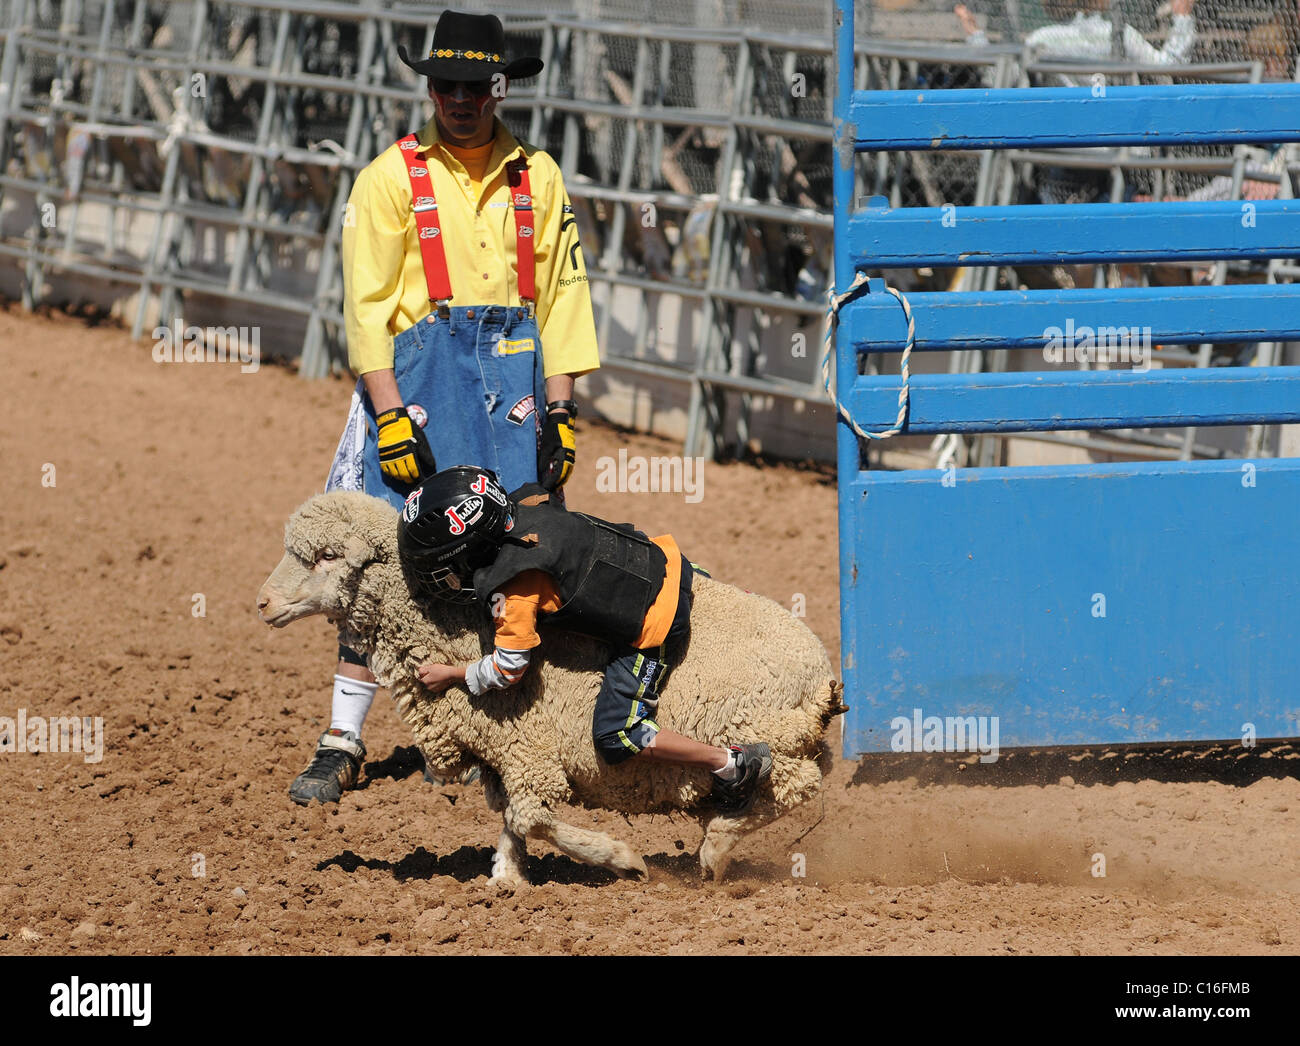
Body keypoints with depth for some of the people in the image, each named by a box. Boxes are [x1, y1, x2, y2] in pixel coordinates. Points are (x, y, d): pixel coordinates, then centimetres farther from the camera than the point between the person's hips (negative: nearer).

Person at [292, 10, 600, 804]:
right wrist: (392, 418, -12)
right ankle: (344, 743, -1)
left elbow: (562, 295, 11)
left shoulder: (537, 178, 10)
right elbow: (368, 306, -3)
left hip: (518, 380, 3)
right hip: (421, 377, -3)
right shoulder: (392, 179, 1)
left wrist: (560, 410, 3)